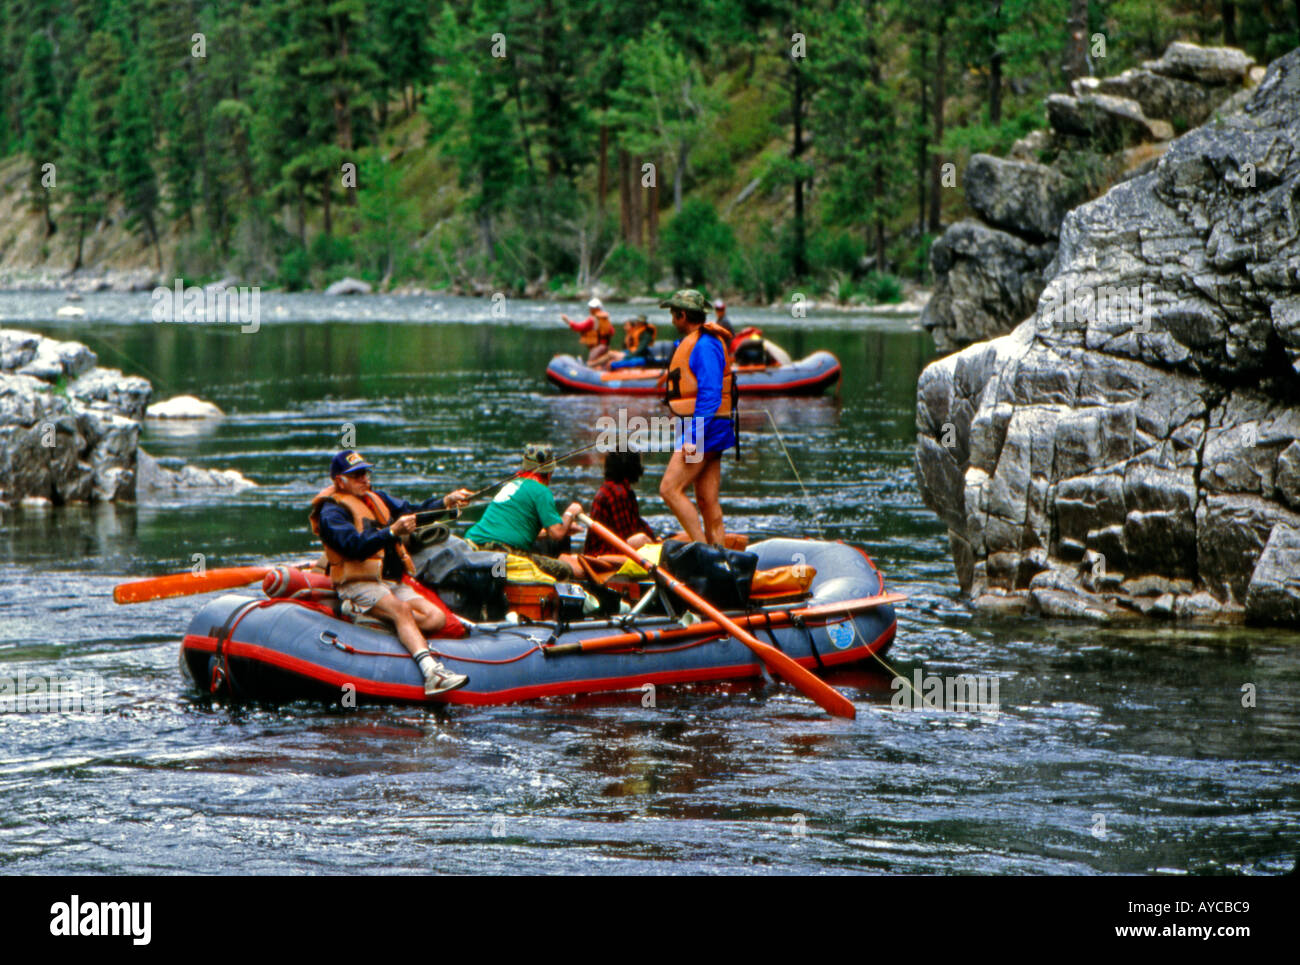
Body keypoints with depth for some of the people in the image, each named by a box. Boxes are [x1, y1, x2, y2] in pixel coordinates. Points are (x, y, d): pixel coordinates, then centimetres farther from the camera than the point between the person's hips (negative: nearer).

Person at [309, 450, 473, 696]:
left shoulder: (377, 499, 21)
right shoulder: (332, 511, -4)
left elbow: (412, 511, 11)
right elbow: (356, 546, -20)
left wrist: (446, 502, -6)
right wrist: (392, 531, -32)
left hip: (392, 583, 8)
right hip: (359, 584, -8)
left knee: (436, 618, -12)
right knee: (401, 609, -33)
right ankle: (431, 673, -50)